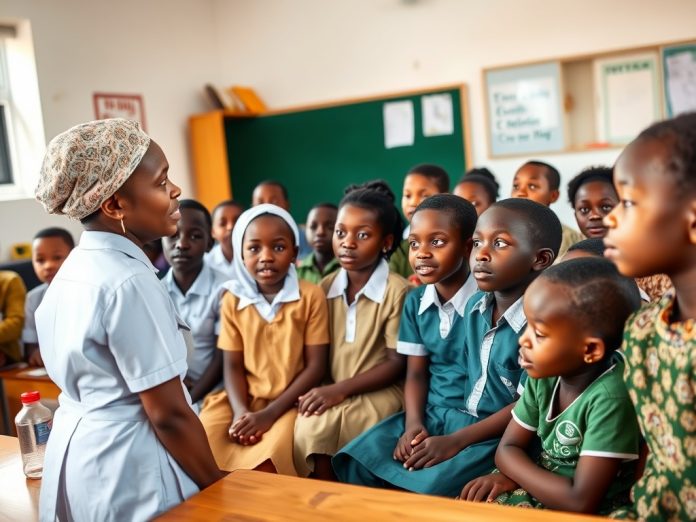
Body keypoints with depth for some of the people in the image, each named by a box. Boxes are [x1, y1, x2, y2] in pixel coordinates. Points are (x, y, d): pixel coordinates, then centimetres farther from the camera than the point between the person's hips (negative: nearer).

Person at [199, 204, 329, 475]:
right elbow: (233, 366, 4)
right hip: (245, 398, 3)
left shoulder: (311, 296, -6)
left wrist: (269, 414, -15)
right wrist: (240, 411, -16)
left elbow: (315, 366, -8)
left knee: (271, 453, -29)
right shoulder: (233, 300, 5)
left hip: (290, 401, -3)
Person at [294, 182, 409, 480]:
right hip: (330, 391, 4)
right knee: (309, 429, -25)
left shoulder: (397, 290, -10)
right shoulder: (326, 287, 8)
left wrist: (341, 389, -15)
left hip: (378, 391, -4)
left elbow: (397, 363, -10)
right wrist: (320, 388, -8)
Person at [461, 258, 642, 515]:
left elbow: (581, 503, -27)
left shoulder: (610, 398, -26)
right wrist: (512, 476, -17)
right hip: (540, 491, 6)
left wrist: (516, 474, -13)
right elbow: (508, 448, 4)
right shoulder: (544, 375, -5)